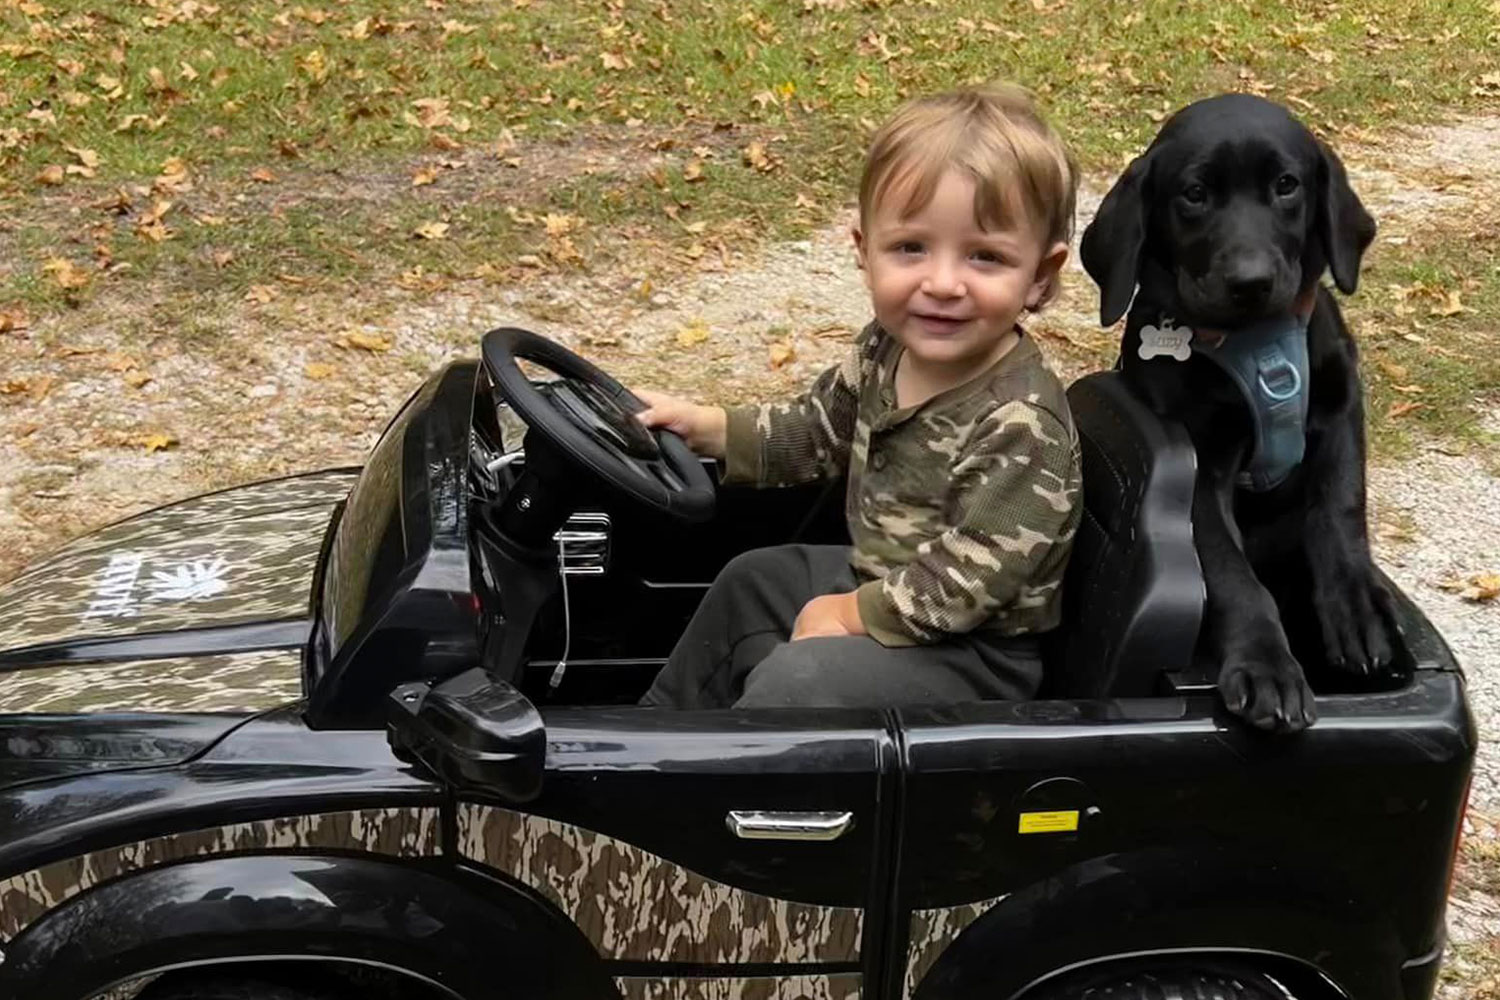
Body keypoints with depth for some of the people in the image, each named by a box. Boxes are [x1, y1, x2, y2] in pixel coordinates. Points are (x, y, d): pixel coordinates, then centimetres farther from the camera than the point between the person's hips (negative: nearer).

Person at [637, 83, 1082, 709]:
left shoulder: (1020, 427, -32)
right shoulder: (888, 348, -7)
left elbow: (965, 584, -30)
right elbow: (814, 432, 11)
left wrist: (846, 614, -19)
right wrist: (704, 427, 3)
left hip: (976, 652, -9)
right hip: (884, 579, 9)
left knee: (791, 680, -22)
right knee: (753, 580, 24)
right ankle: (661, 727, 43)